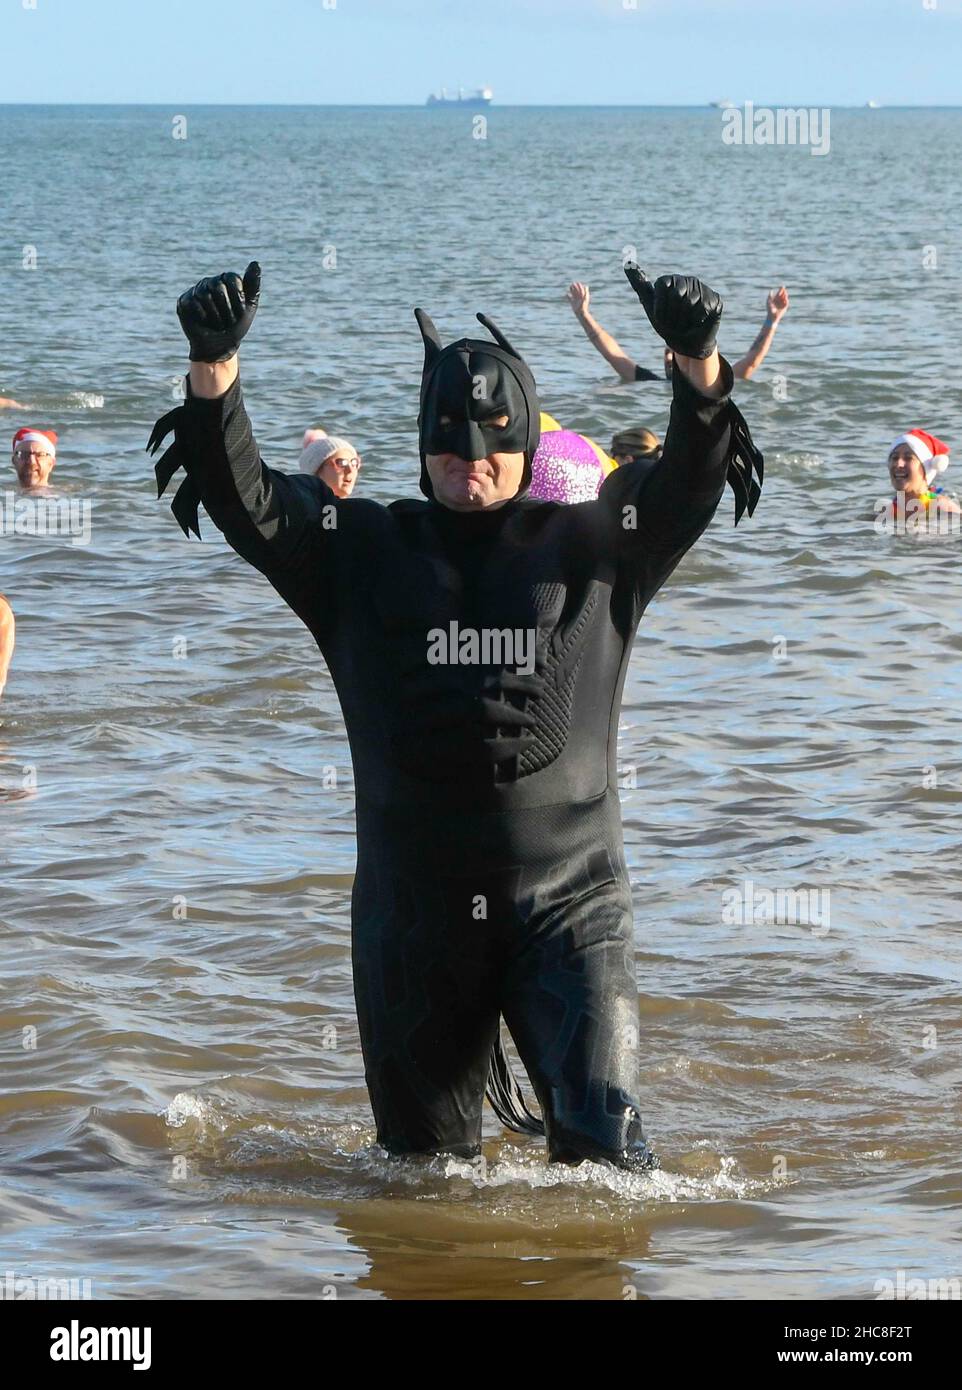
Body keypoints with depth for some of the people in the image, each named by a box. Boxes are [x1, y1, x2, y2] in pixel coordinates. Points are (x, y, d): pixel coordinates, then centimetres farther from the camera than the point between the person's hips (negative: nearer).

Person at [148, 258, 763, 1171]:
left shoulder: (588, 548, 7)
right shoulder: (364, 552, 9)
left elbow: (687, 487, -7)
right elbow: (247, 501, -3)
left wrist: (699, 362, -25)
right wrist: (214, 366, -20)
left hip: (567, 899, -1)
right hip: (414, 912, 1)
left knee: (606, 1140, -12)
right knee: (423, 1161, 9)